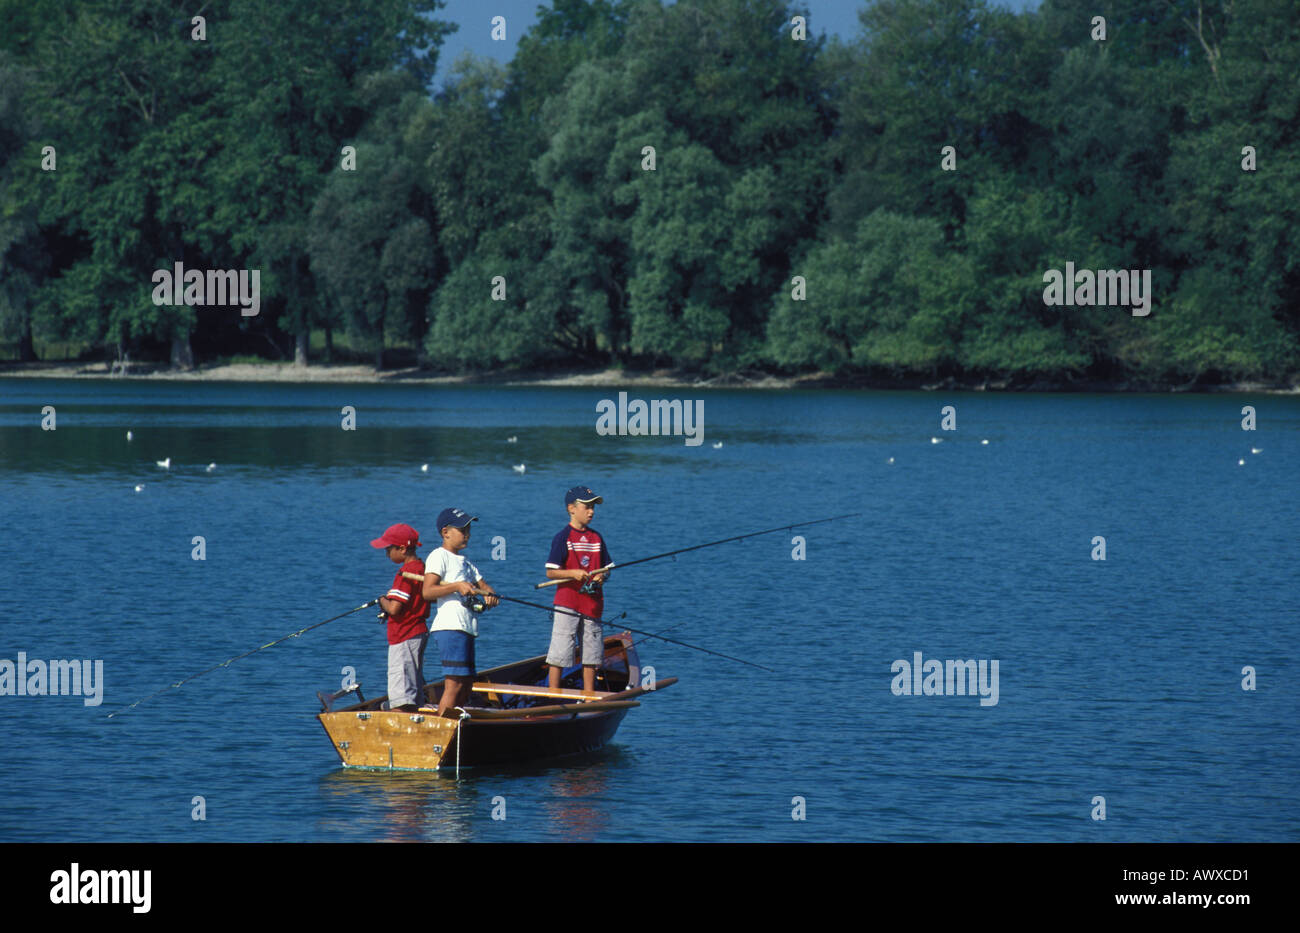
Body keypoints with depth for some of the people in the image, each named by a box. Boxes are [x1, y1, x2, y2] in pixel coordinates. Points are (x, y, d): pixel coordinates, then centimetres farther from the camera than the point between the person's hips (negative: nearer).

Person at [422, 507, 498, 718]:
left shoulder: (465, 563, 26)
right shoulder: (439, 556, -2)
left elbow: (484, 587, 24)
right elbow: (427, 591, -13)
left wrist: (490, 596, 1)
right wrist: (456, 586, -22)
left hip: (467, 628, 10)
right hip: (450, 627, -10)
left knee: (466, 684, 9)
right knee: (454, 682, -16)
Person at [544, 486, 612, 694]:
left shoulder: (597, 538, 11)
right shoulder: (563, 537, -6)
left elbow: (606, 569, 17)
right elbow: (550, 572, -9)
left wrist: (601, 577, -5)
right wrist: (573, 573, -23)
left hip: (592, 604, 6)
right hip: (566, 604, -6)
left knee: (591, 655, 9)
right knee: (559, 655, -5)